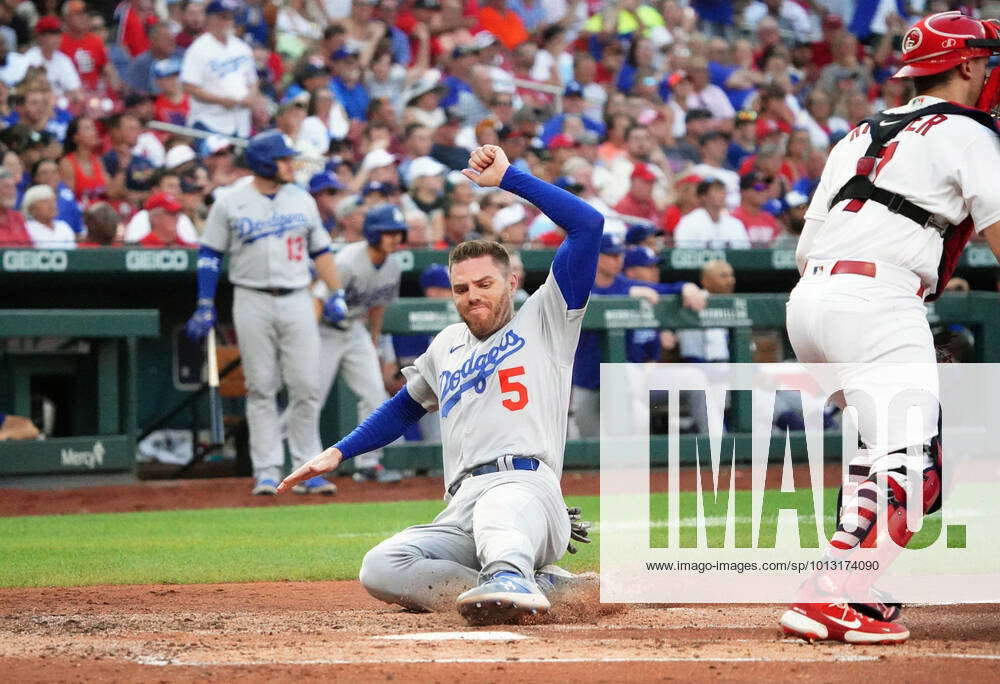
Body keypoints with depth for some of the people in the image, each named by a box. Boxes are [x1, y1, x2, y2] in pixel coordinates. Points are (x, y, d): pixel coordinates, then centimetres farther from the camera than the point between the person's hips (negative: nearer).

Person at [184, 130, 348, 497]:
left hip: (296, 301, 2)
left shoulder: (302, 199, 10)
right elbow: (209, 255, 3)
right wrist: (205, 307, -3)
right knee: (260, 390, 0)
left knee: (306, 387, -2)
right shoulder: (230, 204, 1)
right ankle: (267, 470, 4)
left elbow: (320, 249, 15)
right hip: (253, 304, -2)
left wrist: (336, 293, 5)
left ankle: (307, 468, 6)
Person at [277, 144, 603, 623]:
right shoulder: (447, 346, 32)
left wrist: (509, 178, 6)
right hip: (461, 512, 6)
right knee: (380, 568, -25)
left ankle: (509, 576, -73)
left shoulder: (542, 321, 14)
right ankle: (531, 585, -24)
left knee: (498, 513, -43)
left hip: (526, 486, -6)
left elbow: (587, 224, 5)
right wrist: (339, 452, 35)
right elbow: (406, 406, 46)